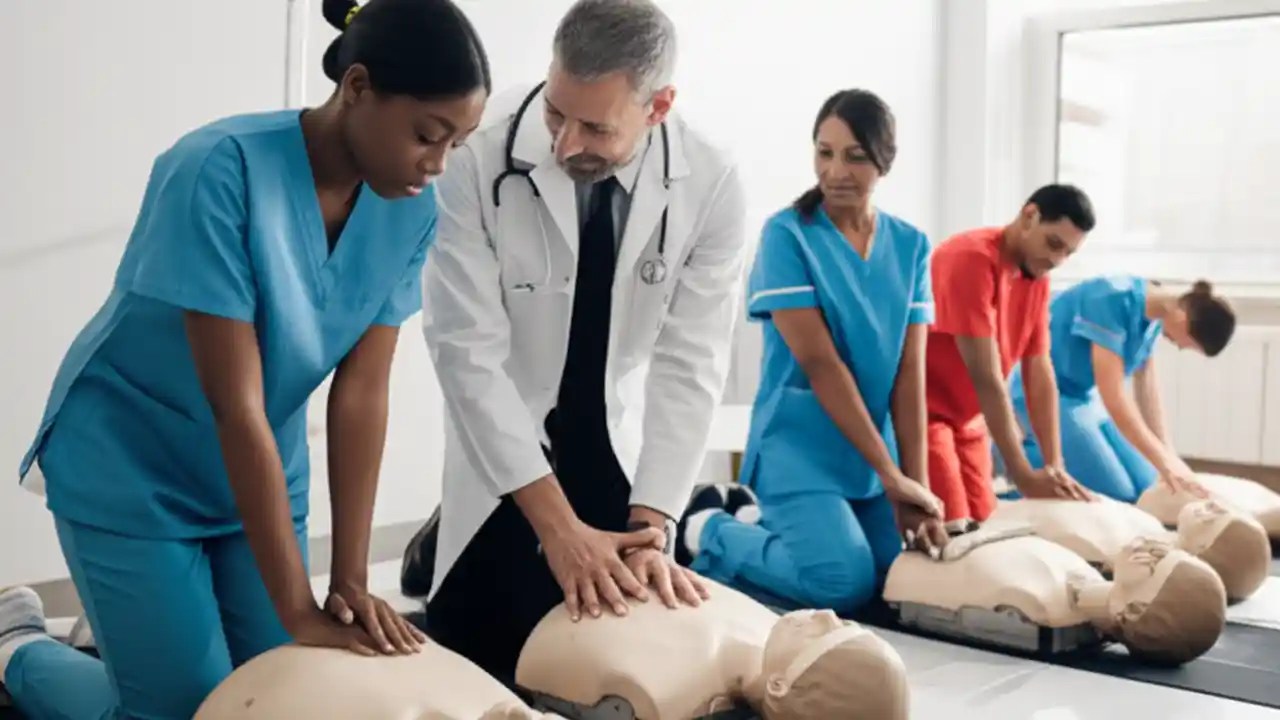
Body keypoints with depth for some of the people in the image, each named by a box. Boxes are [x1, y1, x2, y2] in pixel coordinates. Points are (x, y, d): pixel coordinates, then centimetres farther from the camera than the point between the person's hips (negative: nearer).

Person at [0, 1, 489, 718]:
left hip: (262, 476, 6)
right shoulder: (220, 171, -29)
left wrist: (351, 578, -16)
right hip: (130, 467, -5)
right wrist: (298, 609, -27)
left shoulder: (411, 209, -13)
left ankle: (130, 630, 32)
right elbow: (236, 405, -29)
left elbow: (362, 392, -12)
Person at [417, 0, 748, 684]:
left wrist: (650, 524, -24)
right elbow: (468, 351, -23)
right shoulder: (478, 164, -24)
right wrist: (558, 523, -26)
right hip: (506, 475, -2)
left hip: (624, 463, 2)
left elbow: (689, 363, -16)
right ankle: (440, 543, 33)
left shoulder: (711, 185, -17)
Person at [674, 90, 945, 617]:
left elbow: (910, 371, -1)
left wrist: (917, 481, -10)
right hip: (800, 447, -6)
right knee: (845, 583, -20)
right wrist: (889, 472, -19)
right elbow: (819, 362, -17)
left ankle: (755, 523, 25)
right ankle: (709, 532, 5)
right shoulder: (787, 234, -11)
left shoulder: (910, 246, 3)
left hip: (877, 449, 6)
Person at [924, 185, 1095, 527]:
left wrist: (1055, 466, -10)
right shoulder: (972, 258, -23)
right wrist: (1023, 475, -26)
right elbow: (986, 377, -26)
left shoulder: (1037, 275, 3)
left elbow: (1040, 374, -1)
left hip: (968, 418, 8)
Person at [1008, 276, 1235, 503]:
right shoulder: (1114, 301, -29)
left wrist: (1170, 458, -7)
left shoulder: (1154, 316, -3)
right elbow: (1113, 396, -30)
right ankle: (1019, 455, -1)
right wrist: (1165, 462, -28)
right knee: (1117, 493, -13)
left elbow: (1147, 390, 2)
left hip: (1087, 396, 9)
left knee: (1146, 487, 6)